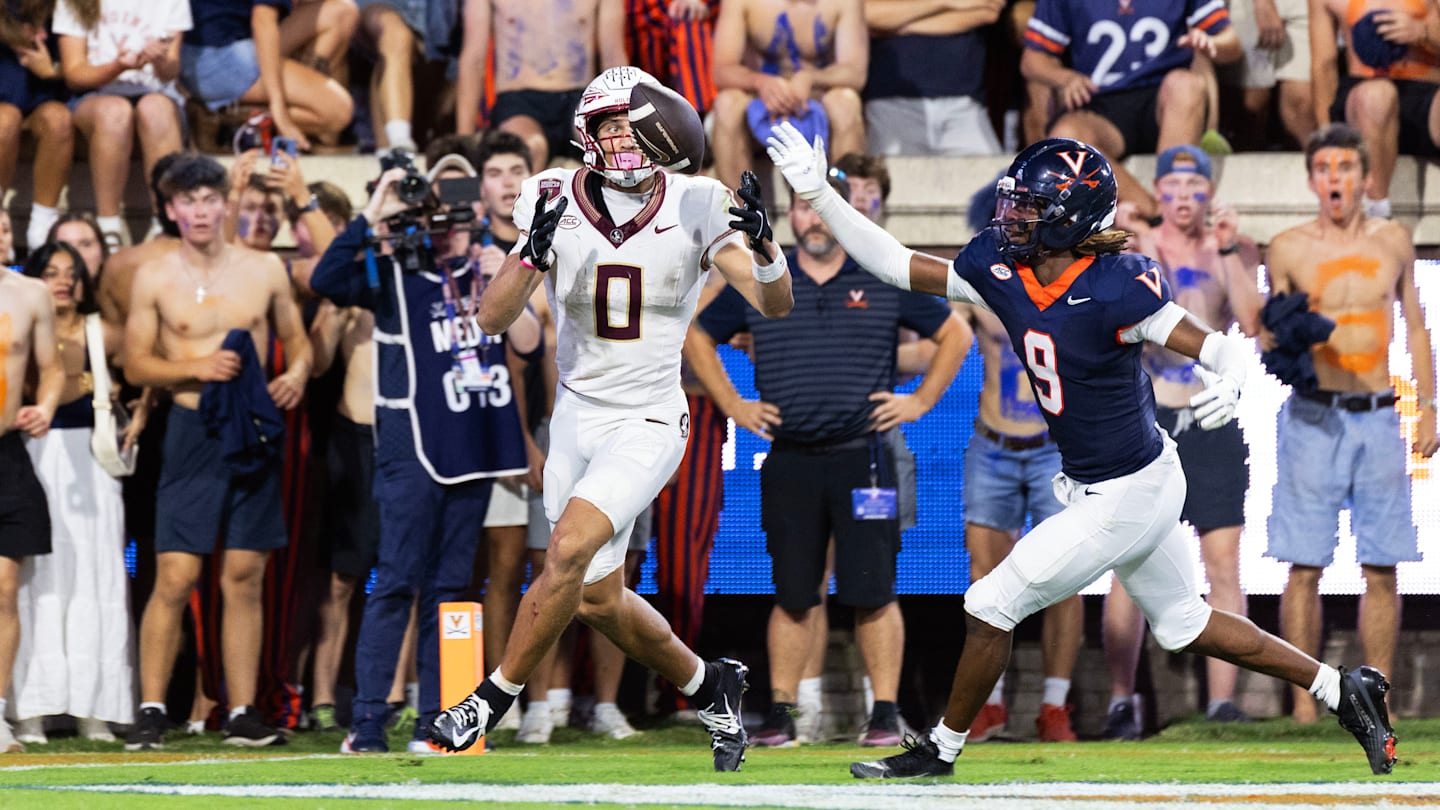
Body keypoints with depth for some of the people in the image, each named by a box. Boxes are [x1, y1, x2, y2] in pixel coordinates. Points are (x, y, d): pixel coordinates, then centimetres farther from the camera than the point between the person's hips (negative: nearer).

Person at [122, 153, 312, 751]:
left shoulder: (265, 270, 7)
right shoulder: (155, 278, 2)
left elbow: (296, 339, 16)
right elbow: (135, 364, 3)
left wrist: (296, 374, -6)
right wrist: (196, 368, -13)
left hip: (253, 430, 2)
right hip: (193, 432, -2)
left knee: (244, 577, 4)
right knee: (175, 578, -8)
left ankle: (242, 713, 7)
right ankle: (152, 711, -3)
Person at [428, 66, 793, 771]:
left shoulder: (693, 208, -9)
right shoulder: (556, 204, -5)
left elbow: (776, 305, -14)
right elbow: (492, 318, -10)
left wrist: (762, 245, -34)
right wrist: (533, 255, -28)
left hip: (648, 424, -4)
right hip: (576, 416, 4)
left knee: (568, 552, -23)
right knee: (598, 600, 9)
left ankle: (493, 699, -8)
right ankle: (708, 686, 32)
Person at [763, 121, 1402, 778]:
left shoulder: (1114, 288, -27)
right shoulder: (1000, 272, -6)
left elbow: (1220, 348, -27)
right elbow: (895, 265, 0)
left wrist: (1228, 384, -50)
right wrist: (817, 194, -8)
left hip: (1127, 496, -8)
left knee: (992, 605, -1)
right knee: (1183, 625, 22)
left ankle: (941, 750, 20)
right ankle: (1343, 690, 33)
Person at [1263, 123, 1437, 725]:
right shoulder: (1289, 249, 1)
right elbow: (1268, 344, 7)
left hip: (1381, 419, 3)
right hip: (1314, 416, -2)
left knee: (1381, 567, 2)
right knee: (1305, 566, -5)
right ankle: (1303, 703, -2)